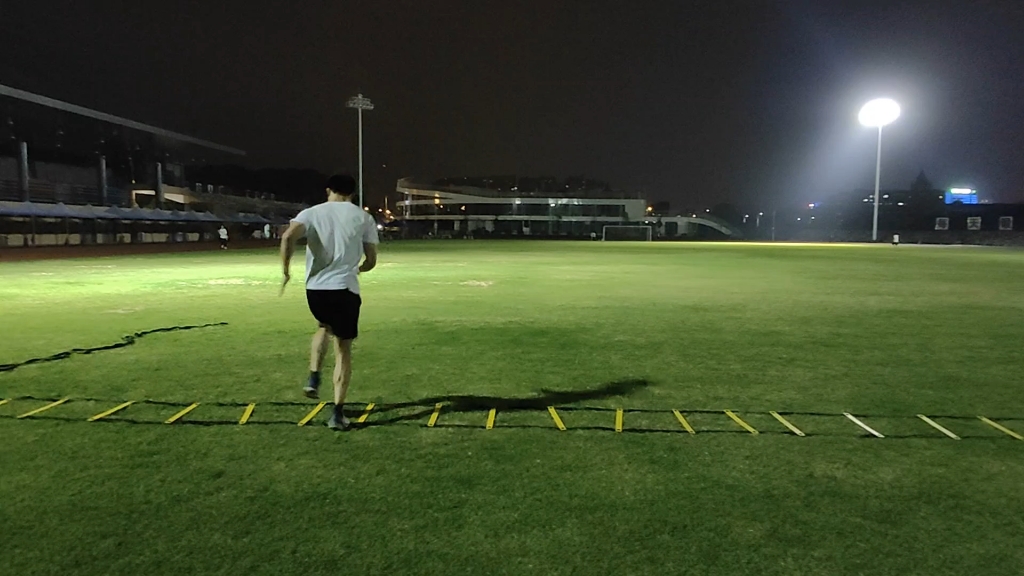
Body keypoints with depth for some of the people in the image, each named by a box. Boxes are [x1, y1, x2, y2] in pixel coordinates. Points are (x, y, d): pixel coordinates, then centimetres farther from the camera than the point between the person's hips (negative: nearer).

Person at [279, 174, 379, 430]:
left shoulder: (312, 213, 6)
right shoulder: (363, 217, 6)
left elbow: (288, 237, -13)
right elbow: (371, 260, 7)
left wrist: (286, 271, -3)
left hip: (315, 288, 2)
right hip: (345, 289, -2)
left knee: (325, 327, 33)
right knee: (343, 349, 7)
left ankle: (313, 379, 20)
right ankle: (338, 413, 4)